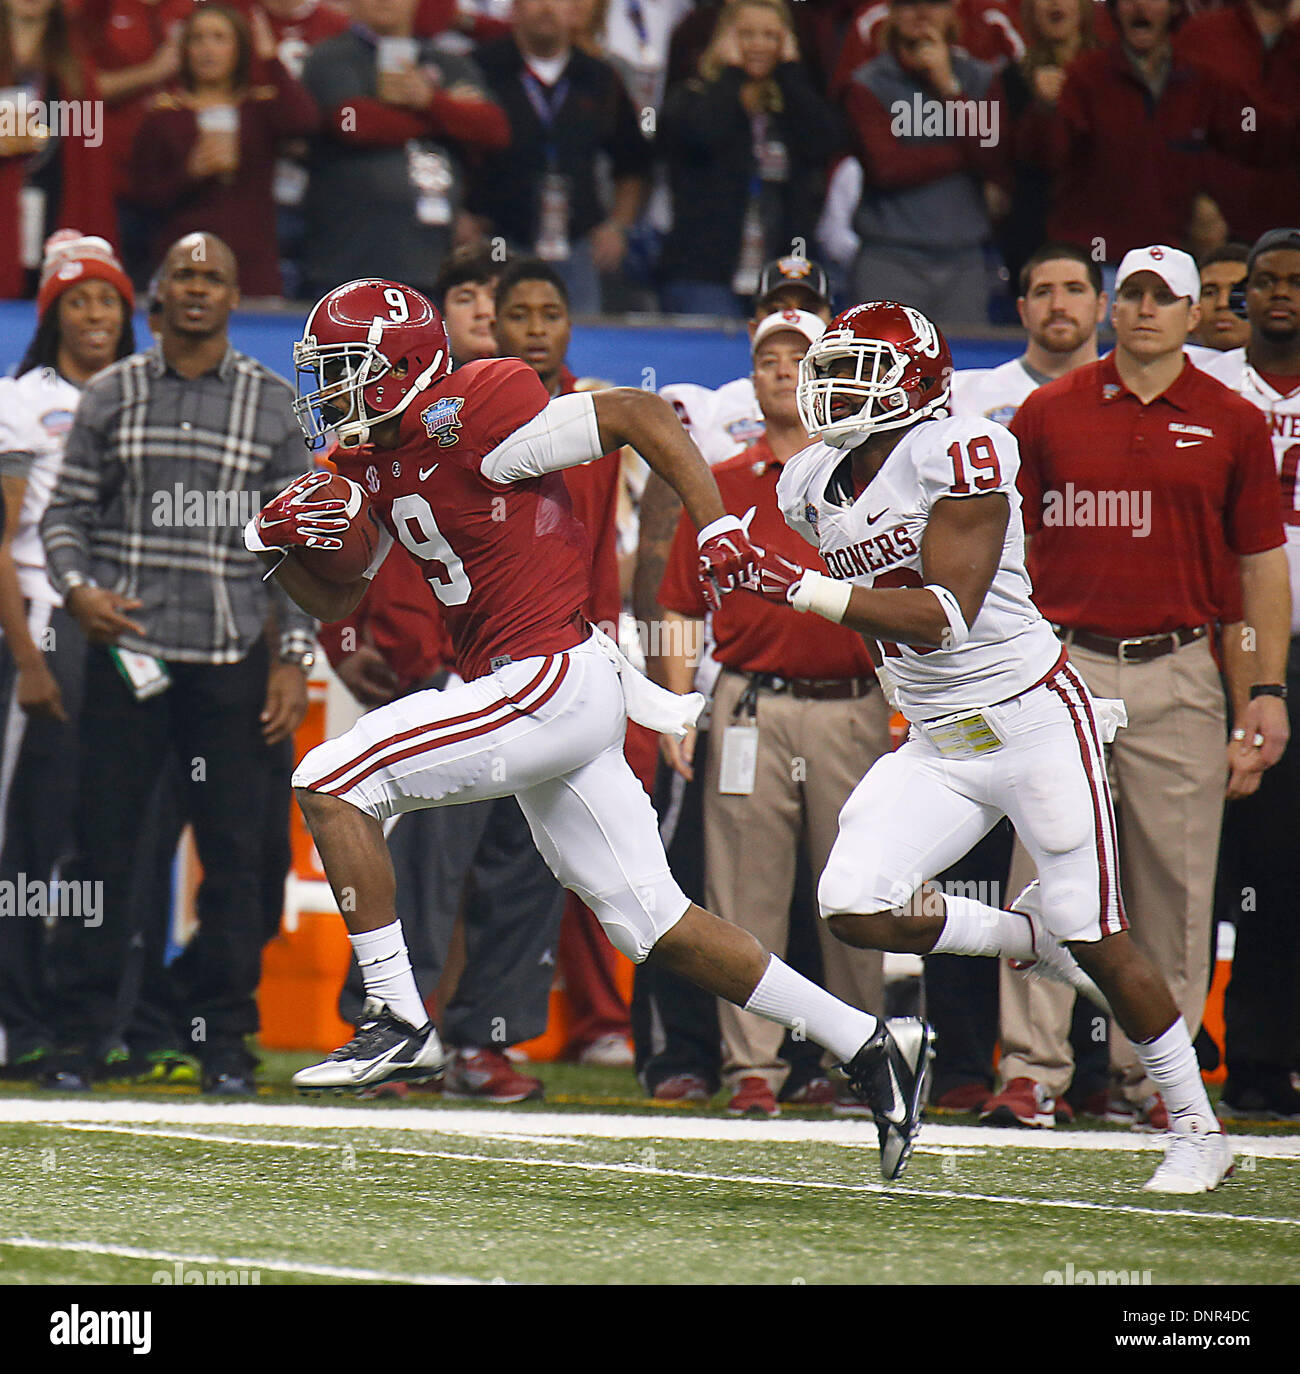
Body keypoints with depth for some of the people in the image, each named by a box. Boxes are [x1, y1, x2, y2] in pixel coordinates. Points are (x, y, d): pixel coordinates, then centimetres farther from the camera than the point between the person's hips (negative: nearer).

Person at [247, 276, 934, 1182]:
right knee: (653, 922, 11)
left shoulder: (467, 424, -14)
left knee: (332, 783, -11)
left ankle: (399, 1022, -8)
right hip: (557, 698, 10)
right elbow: (337, 601, 23)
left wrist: (719, 527, -17)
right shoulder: (381, 464, 14)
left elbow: (641, 415, -13)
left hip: (552, 681, -10)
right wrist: (282, 547, 4)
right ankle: (869, 1045, 14)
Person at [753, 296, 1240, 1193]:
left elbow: (946, 617, -24)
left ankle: (1199, 1131, 11)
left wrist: (801, 588, -29)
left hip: (1034, 722, -7)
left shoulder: (958, 455, -16)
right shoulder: (816, 487, 7)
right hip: (937, 748, 7)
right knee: (856, 907, -12)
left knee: (1096, 941, -5)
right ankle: (1027, 937, 14)